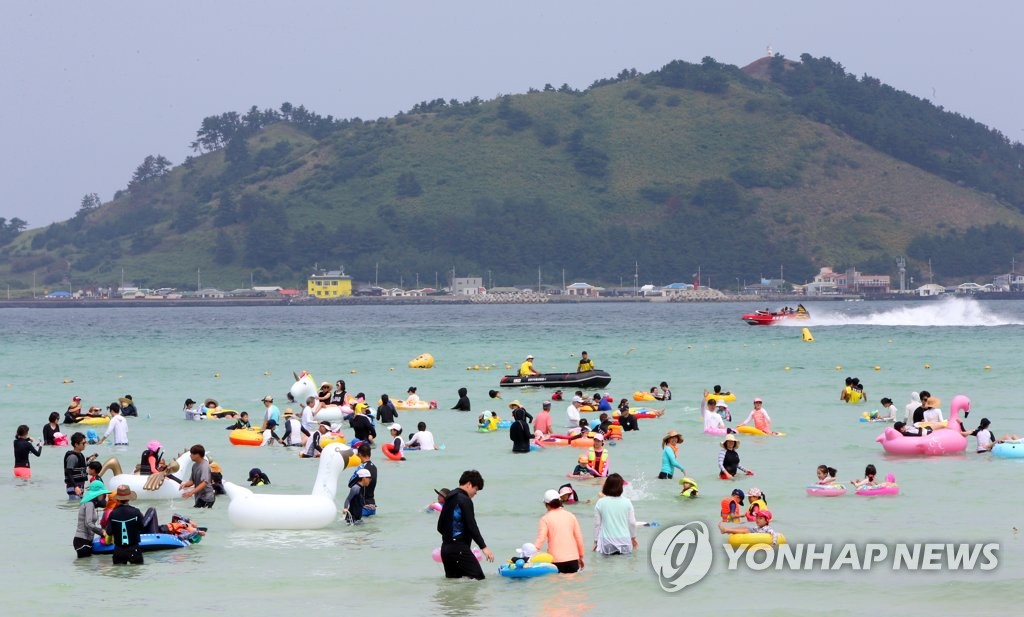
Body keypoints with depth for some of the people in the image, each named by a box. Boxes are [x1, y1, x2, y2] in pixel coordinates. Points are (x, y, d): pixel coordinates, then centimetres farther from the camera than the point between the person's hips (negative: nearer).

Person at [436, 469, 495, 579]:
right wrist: (484, 547, -17)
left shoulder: (449, 499, 17)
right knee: (478, 578, -15)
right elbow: (471, 526, -17)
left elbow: (440, 527, 22)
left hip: (446, 548, 9)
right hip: (459, 548, -9)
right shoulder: (465, 500, -10)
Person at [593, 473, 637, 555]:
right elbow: (632, 523, 3)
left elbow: (597, 524, -1)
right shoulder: (627, 502, -3)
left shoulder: (600, 503, -5)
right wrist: (633, 538, 20)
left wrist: (595, 542, 12)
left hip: (607, 543, -1)